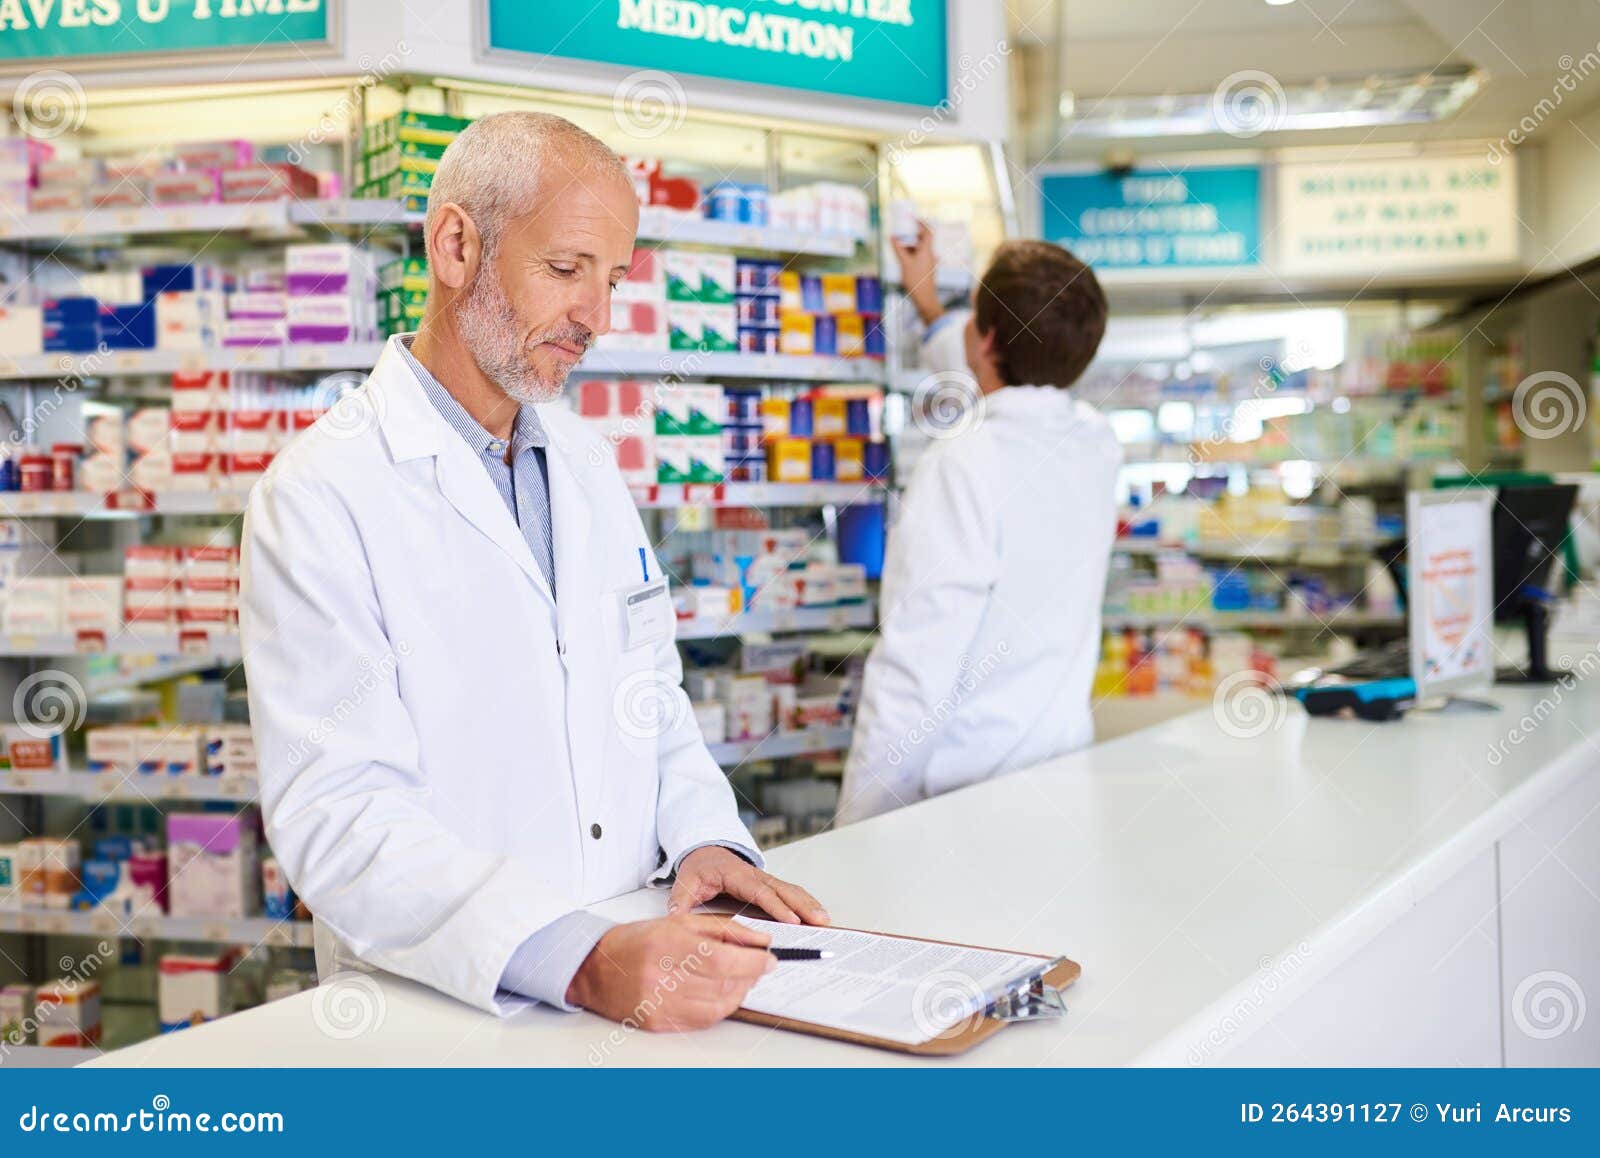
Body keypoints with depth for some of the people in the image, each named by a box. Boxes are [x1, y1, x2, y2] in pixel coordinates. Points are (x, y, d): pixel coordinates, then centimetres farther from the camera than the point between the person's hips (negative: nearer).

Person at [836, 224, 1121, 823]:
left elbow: (915, 668, -24)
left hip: (965, 796, -7)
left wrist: (858, 830, -17)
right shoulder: (1095, 443, 3)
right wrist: (930, 308, 41)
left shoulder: (963, 465, -21)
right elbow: (1010, 398, 27)